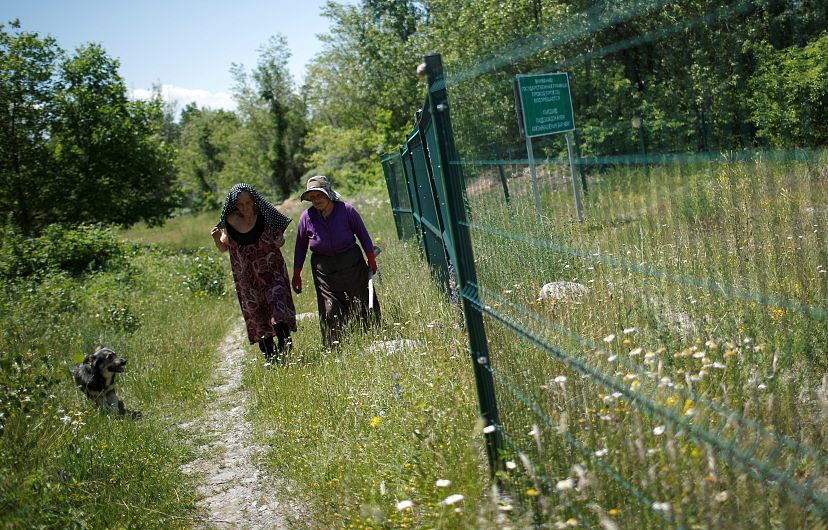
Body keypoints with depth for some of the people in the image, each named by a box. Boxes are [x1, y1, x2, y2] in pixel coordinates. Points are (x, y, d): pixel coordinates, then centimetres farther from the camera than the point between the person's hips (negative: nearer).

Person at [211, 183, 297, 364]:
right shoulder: (230, 221, -5)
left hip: (271, 271, -2)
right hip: (246, 278, 2)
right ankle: (270, 357, 19)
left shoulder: (265, 216, -10)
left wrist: (280, 242, -17)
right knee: (256, 316, 8)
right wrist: (216, 238, -13)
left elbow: (279, 236, 6)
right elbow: (224, 248, 8)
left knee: (278, 311, -18)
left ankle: (284, 350, -14)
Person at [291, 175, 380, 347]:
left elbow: (363, 235, 3)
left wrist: (371, 260, 4)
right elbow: (300, 247, 5)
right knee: (331, 313, -3)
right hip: (324, 271, 0)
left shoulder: (346, 210, -9)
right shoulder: (307, 217, -6)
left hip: (352, 264, 0)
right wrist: (296, 274, 6)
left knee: (362, 306, 6)